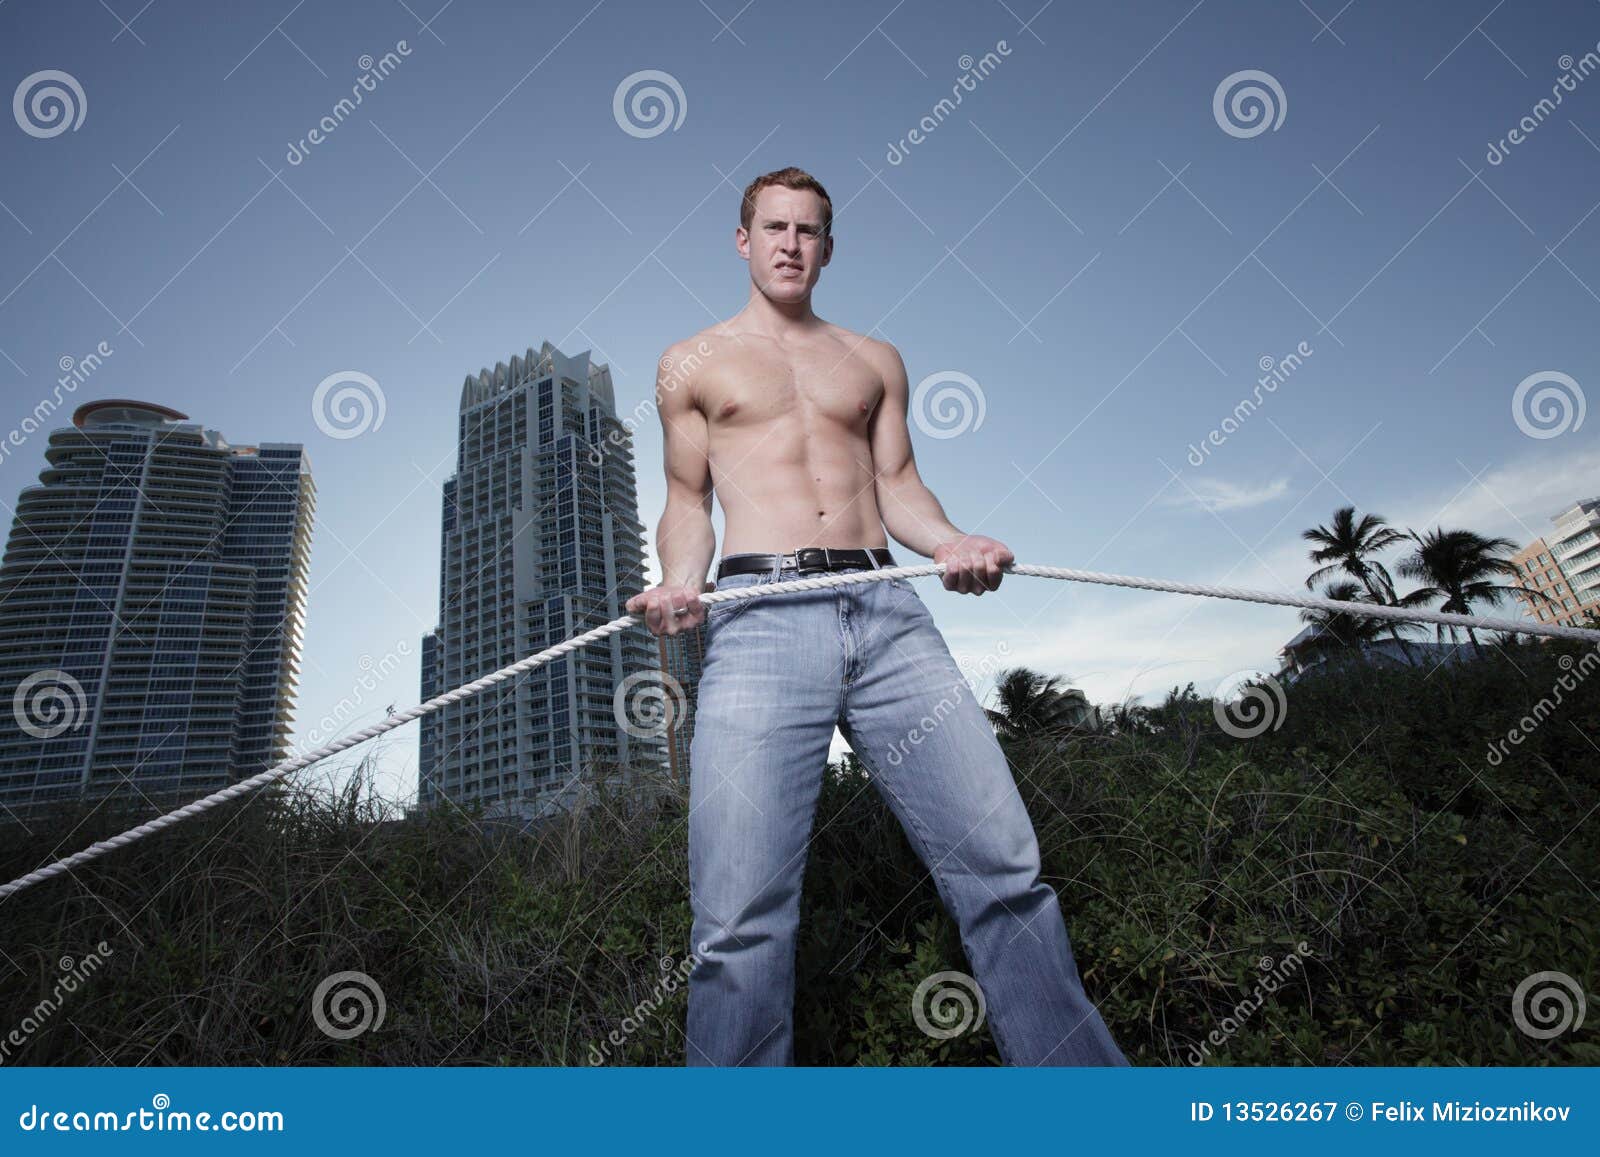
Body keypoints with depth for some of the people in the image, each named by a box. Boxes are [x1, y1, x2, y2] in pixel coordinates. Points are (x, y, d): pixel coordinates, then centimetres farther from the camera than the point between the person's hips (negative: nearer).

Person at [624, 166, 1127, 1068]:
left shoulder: (876, 360, 25)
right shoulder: (692, 365, 20)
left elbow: (898, 484, 18)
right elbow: (688, 502, 18)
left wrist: (950, 542, -3)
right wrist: (680, 586, -3)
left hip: (888, 613, 3)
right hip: (760, 620, -2)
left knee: (1002, 864, -4)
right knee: (741, 918, -10)